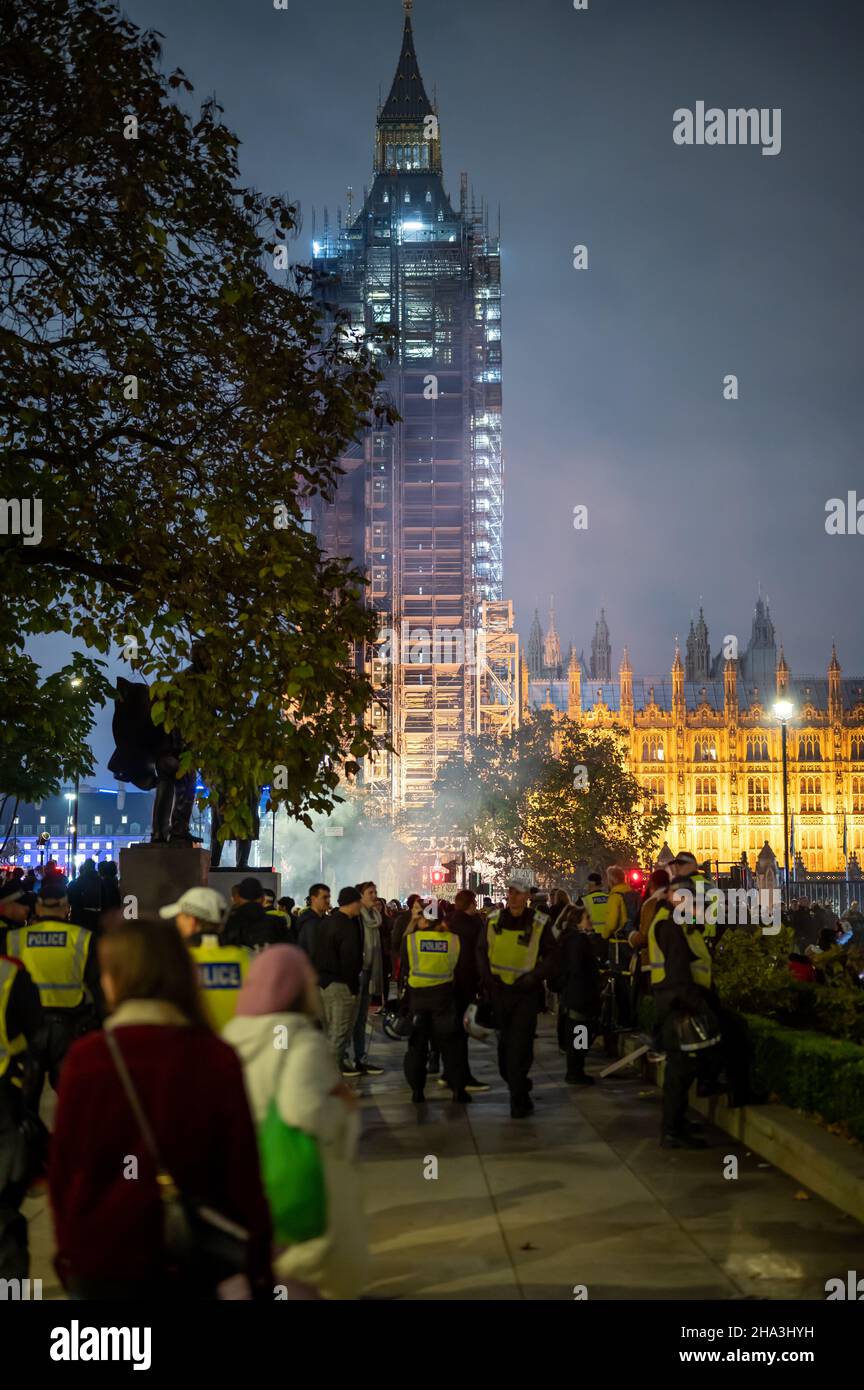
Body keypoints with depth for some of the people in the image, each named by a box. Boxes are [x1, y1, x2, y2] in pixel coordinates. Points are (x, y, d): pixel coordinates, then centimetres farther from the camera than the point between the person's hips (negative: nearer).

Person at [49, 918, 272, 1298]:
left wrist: (68, 1245, 13)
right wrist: (259, 1268, 3)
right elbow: (243, 1169, -8)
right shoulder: (218, 1059, -11)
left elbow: (63, 1165, -3)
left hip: (99, 1258, 0)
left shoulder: (87, 1057, -11)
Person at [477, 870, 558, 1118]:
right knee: (504, 1045, 11)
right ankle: (520, 1091, 30)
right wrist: (486, 976, 0)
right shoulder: (493, 920, 3)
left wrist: (534, 977, -15)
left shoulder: (539, 924, -5)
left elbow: (551, 957, -1)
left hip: (526, 993, -4)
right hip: (499, 991, 4)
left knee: (519, 1048, -9)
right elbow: (481, 950, 13)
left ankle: (518, 1100, -3)